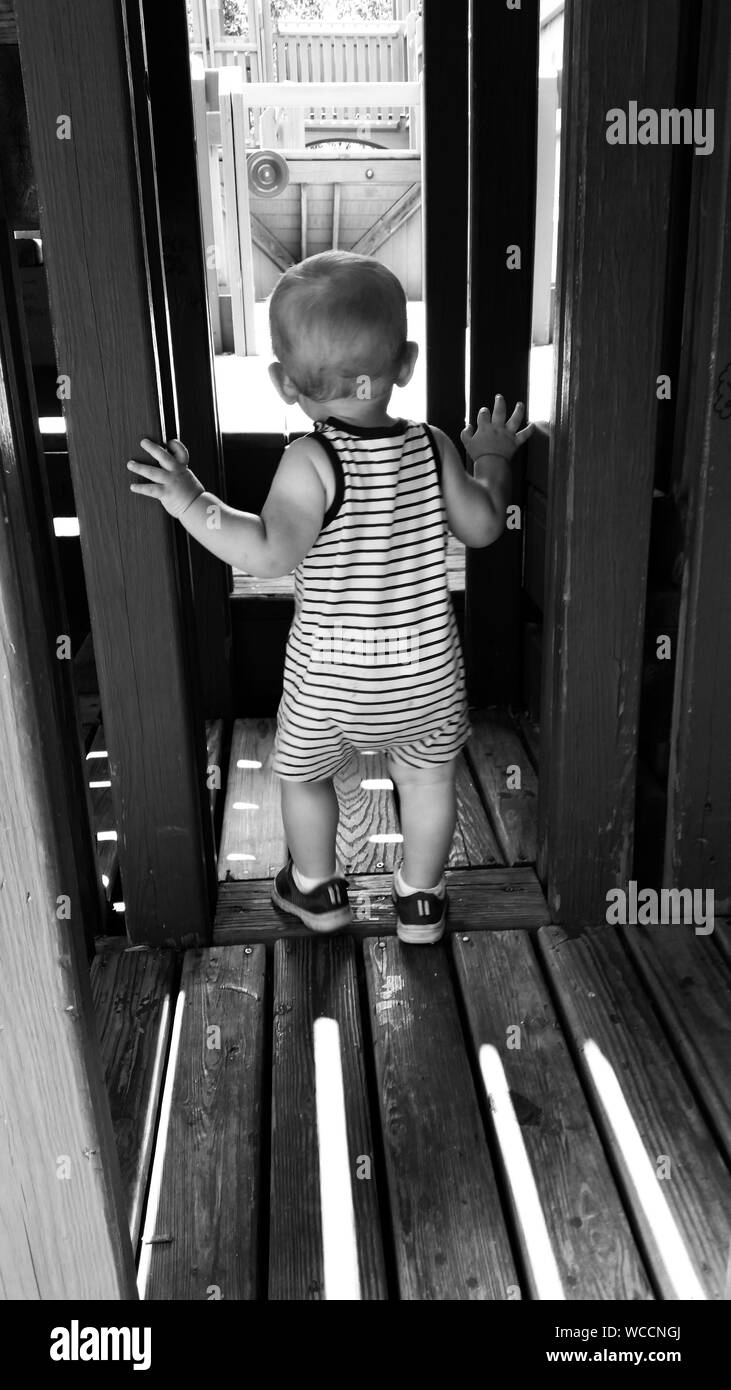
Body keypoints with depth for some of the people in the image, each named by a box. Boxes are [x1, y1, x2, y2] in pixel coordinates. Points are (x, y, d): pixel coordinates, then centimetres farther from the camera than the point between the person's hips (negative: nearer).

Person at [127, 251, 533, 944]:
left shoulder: (310, 461, -19)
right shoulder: (432, 447, -7)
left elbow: (270, 550, -31)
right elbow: (483, 526, 4)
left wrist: (191, 501, -23)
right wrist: (493, 458, 20)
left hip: (329, 679, -3)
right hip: (427, 670, 3)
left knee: (301, 773, 23)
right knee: (427, 780, 22)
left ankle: (316, 889, 40)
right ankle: (420, 899, 36)